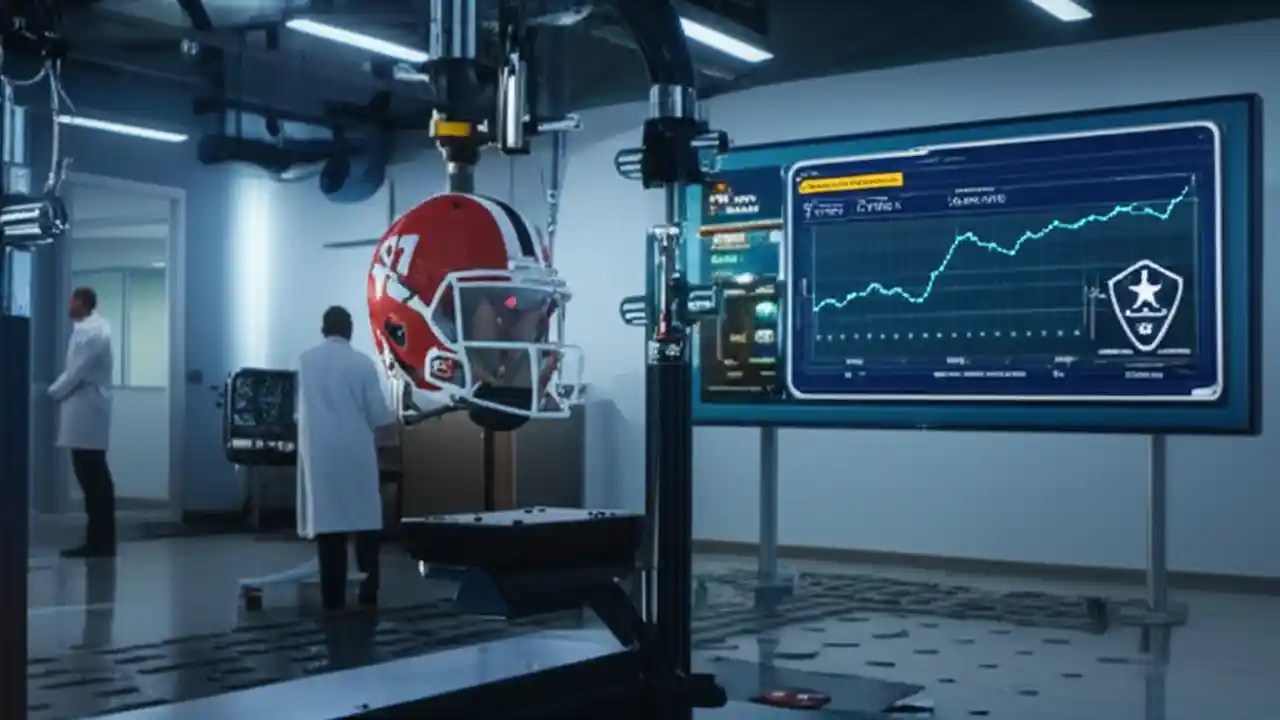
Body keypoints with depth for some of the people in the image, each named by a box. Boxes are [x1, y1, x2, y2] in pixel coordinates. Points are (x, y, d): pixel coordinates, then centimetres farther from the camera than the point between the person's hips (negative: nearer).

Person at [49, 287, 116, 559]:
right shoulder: (91, 328, 18)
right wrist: (59, 390, 12)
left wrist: (52, 392, -4)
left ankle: (100, 541, -4)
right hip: (86, 409, 10)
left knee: (93, 476, -7)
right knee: (93, 476, 10)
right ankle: (100, 540, 13)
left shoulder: (89, 331, -14)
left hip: (86, 409, -10)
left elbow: (77, 371, -17)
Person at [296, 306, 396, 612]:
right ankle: (368, 591, 9)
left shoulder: (305, 361, 3)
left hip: (320, 452, 2)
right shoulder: (362, 362, -6)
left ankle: (333, 596, 6)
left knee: (327, 521, 4)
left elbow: (301, 410, 14)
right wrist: (393, 416, 17)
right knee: (365, 519, 10)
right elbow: (378, 414, -5)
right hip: (356, 451, -2)